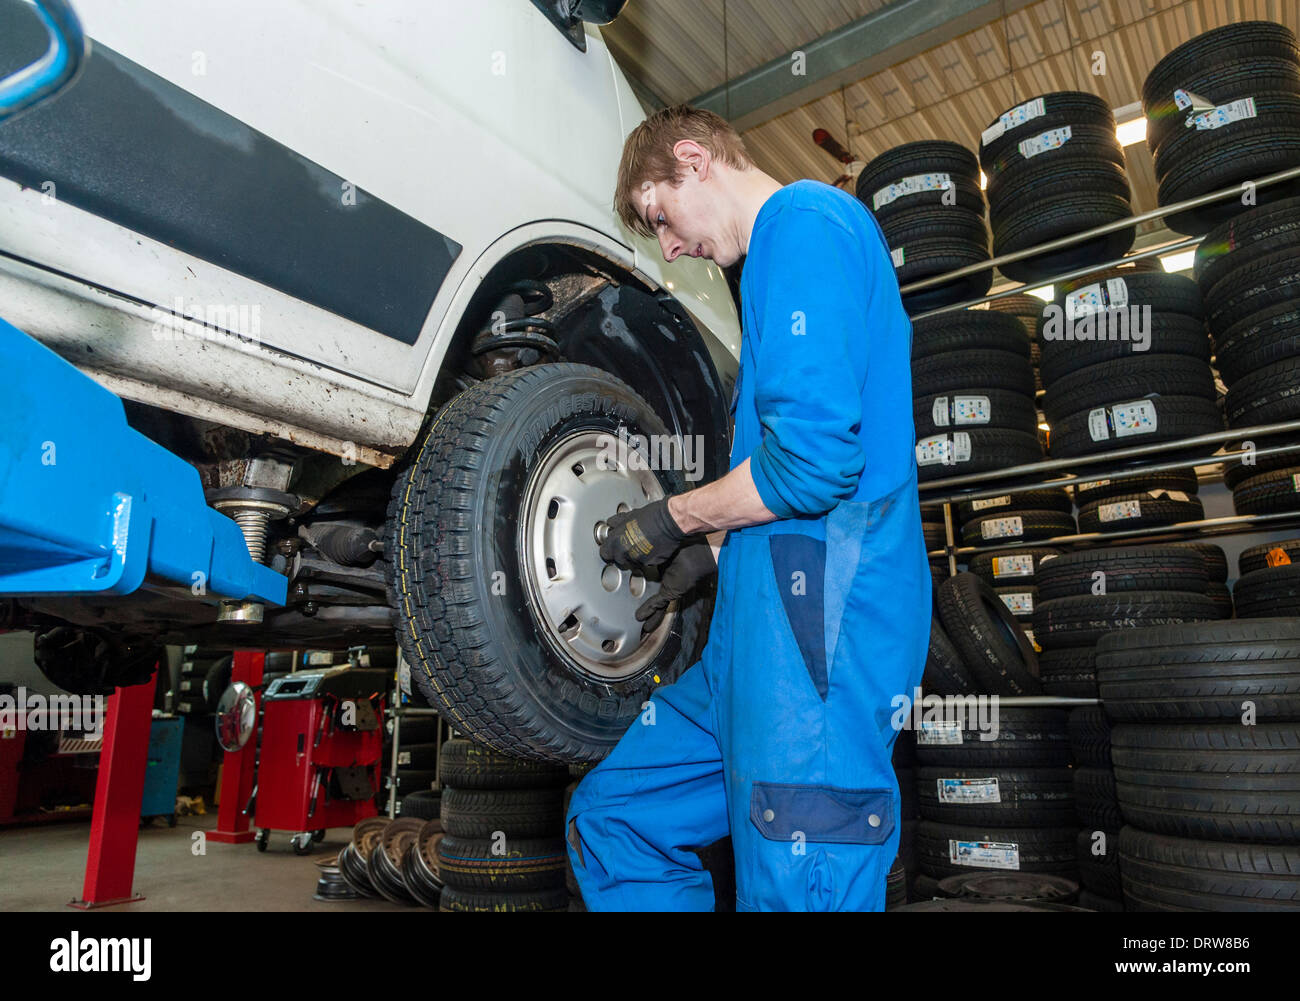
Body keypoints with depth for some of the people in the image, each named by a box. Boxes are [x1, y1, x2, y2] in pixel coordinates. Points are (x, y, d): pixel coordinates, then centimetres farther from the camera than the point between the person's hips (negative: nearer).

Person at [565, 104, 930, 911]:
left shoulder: (804, 222, -7)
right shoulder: (784, 245, 25)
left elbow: (816, 459, -20)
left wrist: (672, 520, -5)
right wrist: (709, 549, 21)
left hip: (818, 617, -10)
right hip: (766, 619, 10)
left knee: (797, 886, -1)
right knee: (612, 818, 14)